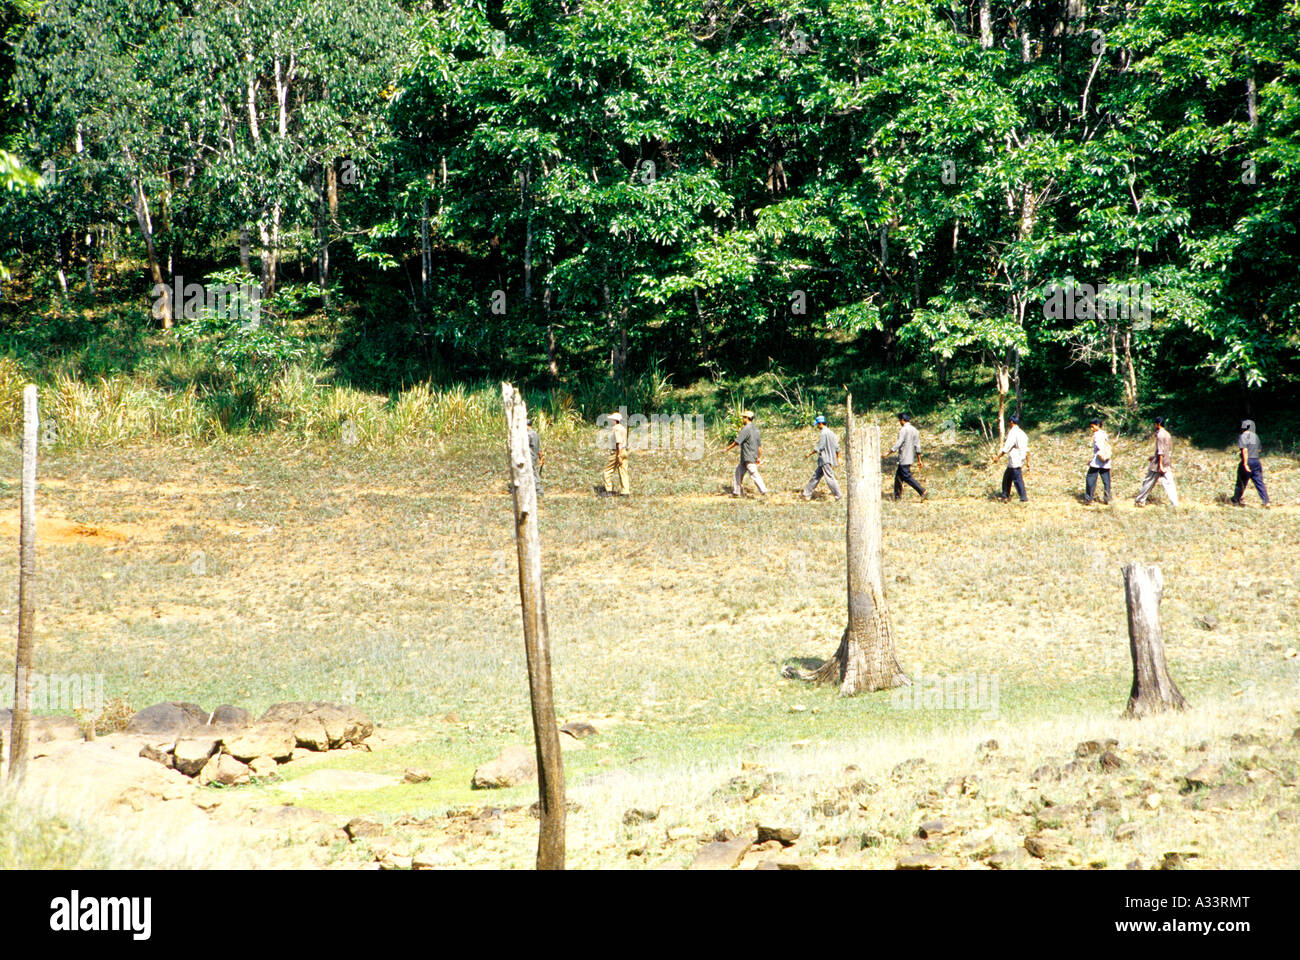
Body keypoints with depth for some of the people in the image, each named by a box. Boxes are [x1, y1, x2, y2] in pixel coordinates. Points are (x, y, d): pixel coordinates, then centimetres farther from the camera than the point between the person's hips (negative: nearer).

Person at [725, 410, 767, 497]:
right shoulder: (755, 429, 13)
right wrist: (759, 457, 17)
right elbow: (760, 445, 14)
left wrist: (726, 449, -7)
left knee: (754, 474, -12)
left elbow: (737, 442, -15)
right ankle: (736, 492, 20)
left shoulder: (746, 429, -13)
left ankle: (764, 491, -17)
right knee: (739, 471, 17)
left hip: (748, 457, -9)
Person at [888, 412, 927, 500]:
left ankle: (923, 492, -17)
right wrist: (919, 460, 17)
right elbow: (917, 447, 14)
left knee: (907, 477, -8)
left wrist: (888, 453, -12)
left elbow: (898, 444, -19)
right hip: (911, 458, 9)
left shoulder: (903, 430, -13)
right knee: (898, 475, 17)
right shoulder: (915, 430, 12)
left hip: (904, 459, -9)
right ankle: (898, 496, 19)